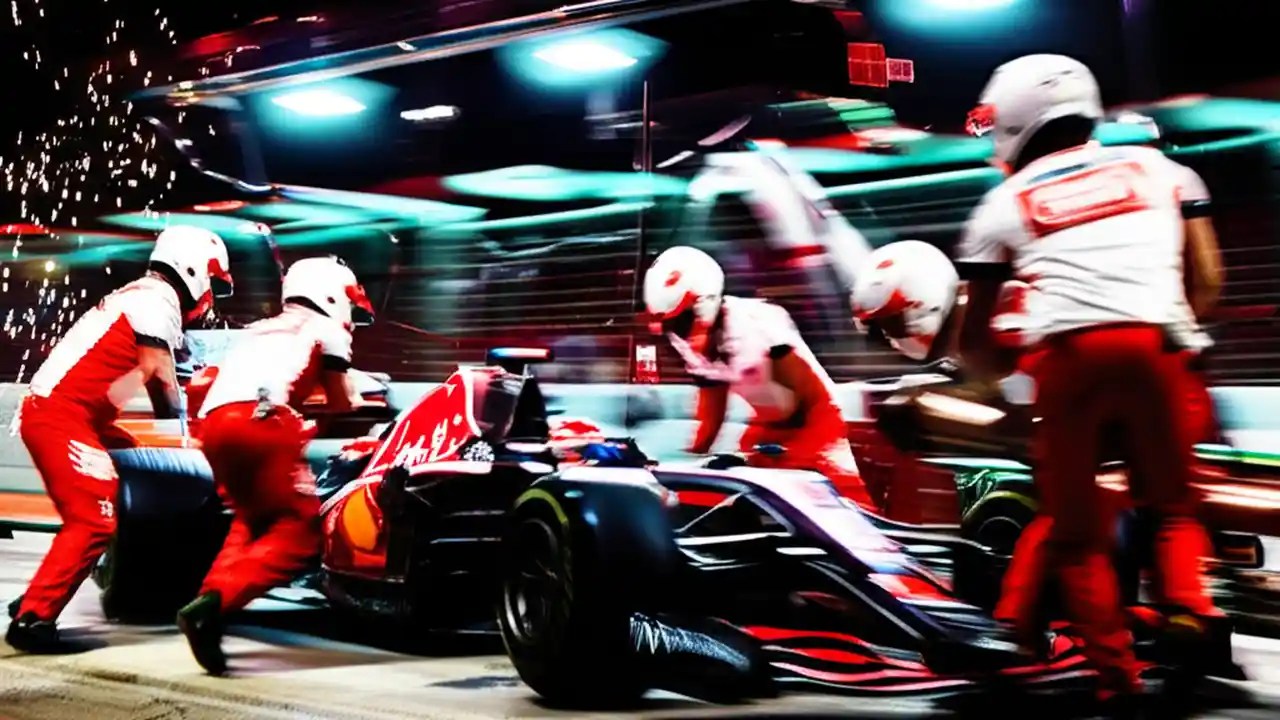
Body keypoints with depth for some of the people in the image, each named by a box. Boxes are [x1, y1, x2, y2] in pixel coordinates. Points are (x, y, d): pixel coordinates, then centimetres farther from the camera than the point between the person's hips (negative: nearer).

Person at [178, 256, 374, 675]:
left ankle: (213, 591, 3)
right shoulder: (325, 329, 20)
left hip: (213, 423, 7)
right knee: (300, 527, -5)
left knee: (254, 517, 25)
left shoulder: (258, 330, 37)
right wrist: (363, 401, 39)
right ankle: (212, 605, -23)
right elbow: (342, 403, 19)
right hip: (259, 420, -7)